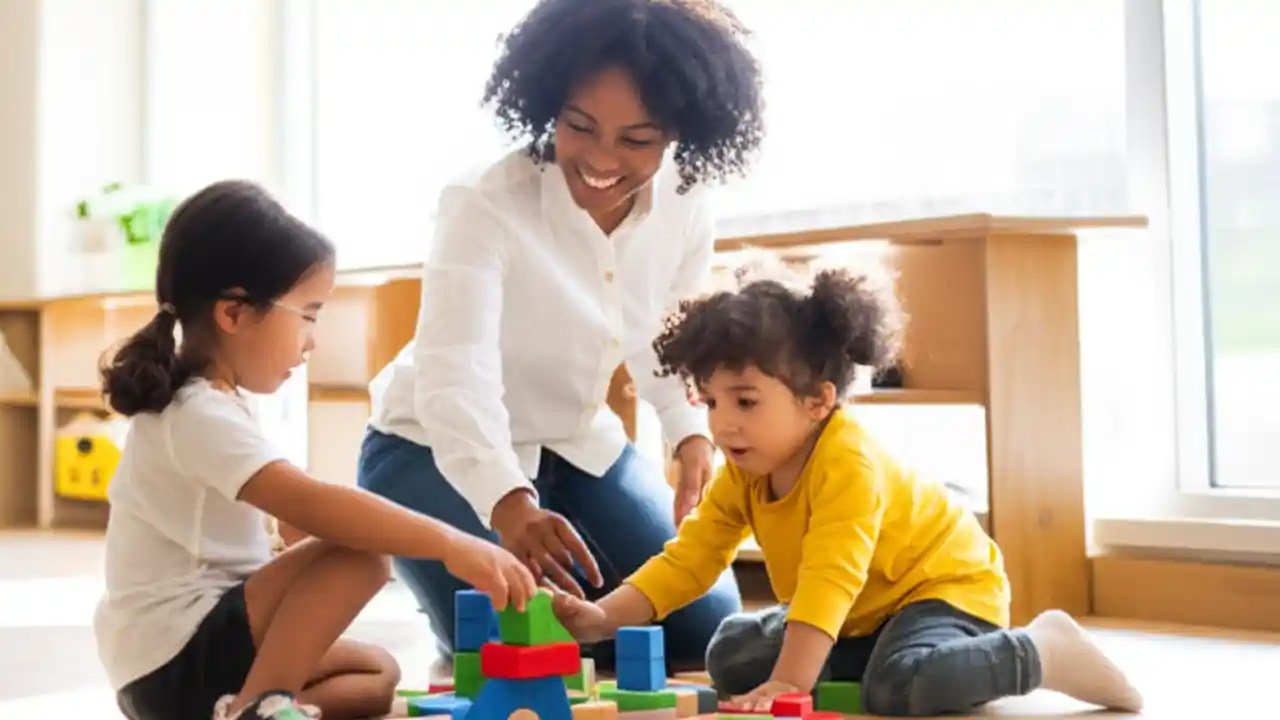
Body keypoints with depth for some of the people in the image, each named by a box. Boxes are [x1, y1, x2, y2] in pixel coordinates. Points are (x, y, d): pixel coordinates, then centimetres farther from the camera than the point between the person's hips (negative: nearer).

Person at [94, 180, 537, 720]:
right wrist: (451, 544, -39)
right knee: (360, 553, -23)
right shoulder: (201, 414, -21)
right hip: (175, 660, -11)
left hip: (172, 662, 11)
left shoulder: (205, 404, 13)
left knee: (377, 673, 19)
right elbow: (310, 504, -35)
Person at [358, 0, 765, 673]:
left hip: (579, 445, 6)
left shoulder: (684, 205, -13)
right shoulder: (484, 203, -31)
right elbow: (454, 375, -43)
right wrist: (509, 504, -60)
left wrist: (693, 436, -16)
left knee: (704, 631, 1)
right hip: (437, 451, -5)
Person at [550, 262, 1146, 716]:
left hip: (947, 585, -9)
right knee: (732, 656, 2)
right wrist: (605, 616, -19)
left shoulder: (849, 464, -31)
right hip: (862, 614, 9)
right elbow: (688, 560, -5)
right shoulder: (741, 474, -5)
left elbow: (830, 580, -39)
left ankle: (1043, 651, -13)